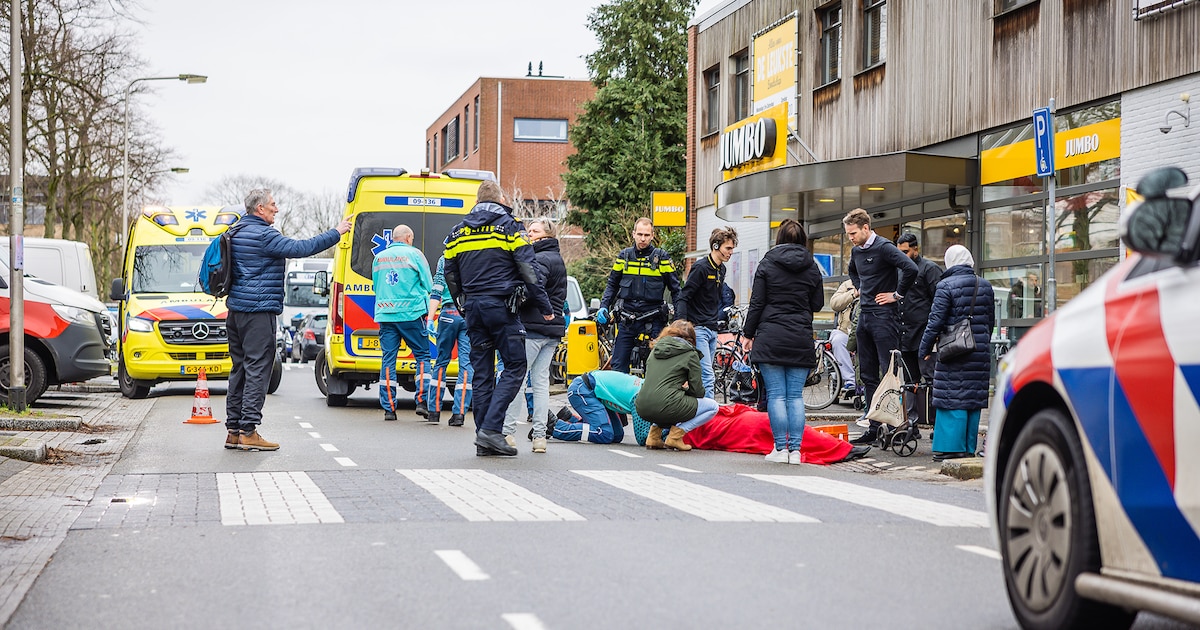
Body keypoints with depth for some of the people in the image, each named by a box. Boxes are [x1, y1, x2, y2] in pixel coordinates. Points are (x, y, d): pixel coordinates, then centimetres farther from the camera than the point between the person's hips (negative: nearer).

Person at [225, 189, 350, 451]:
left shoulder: (237, 233, 16)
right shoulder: (262, 235, -14)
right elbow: (300, 248, -19)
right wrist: (336, 233, -13)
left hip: (237, 311, 10)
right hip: (258, 311, -10)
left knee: (240, 369, 12)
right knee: (257, 369, -8)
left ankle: (234, 431, 13)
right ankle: (248, 431, -10)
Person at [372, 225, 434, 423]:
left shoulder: (379, 257, 13)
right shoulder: (414, 254, -1)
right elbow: (428, 285, 1)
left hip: (385, 315, 4)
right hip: (411, 314, -4)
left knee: (388, 360, 5)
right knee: (422, 356, 6)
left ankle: (388, 408, 4)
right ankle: (422, 401, -4)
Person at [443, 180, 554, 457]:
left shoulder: (458, 232, 13)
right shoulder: (508, 226, -1)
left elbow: (450, 276, 16)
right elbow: (528, 271, -7)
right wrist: (545, 308, -2)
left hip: (473, 307, 5)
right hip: (501, 306, -5)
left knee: (482, 373, 8)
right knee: (514, 367, -1)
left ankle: (484, 441, 7)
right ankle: (491, 429, -15)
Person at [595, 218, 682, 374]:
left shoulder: (662, 257, -1)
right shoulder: (624, 256, 7)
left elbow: (675, 289, 4)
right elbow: (612, 284, 16)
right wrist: (603, 307, 2)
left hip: (653, 321, -3)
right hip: (627, 320, 3)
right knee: (618, 366, 3)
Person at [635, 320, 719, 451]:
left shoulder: (656, 349, 20)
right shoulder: (690, 354, 4)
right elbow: (698, 391, 4)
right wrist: (685, 389, 25)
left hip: (642, 409, 7)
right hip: (664, 408, -7)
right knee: (713, 407, 13)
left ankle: (654, 433, 17)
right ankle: (676, 434, -2)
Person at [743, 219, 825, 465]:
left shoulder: (767, 264, -1)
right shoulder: (812, 267, 6)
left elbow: (757, 303, -2)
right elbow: (817, 304, 10)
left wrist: (749, 334, 5)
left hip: (771, 338, -2)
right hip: (801, 339, 2)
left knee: (776, 395, 0)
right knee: (796, 396, 5)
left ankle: (780, 449, -2)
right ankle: (795, 449, 1)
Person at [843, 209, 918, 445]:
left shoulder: (883, 247, -13)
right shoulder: (856, 250, 13)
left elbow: (911, 269, -25)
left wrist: (897, 294, -14)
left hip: (883, 316, -9)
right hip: (864, 315, 9)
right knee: (868, 375, 9)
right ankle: (874, 428, 13)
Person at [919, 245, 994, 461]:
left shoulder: (946, 286, -8)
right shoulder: (985, 287, 10)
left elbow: (935, 321, -11)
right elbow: (991, 320, 18)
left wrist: (925, 349, -2)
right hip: (980, 353, 6)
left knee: (952, 399, -4)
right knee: (974, 399, 9)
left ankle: (951, 447, -7)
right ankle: (969, 448, 13)